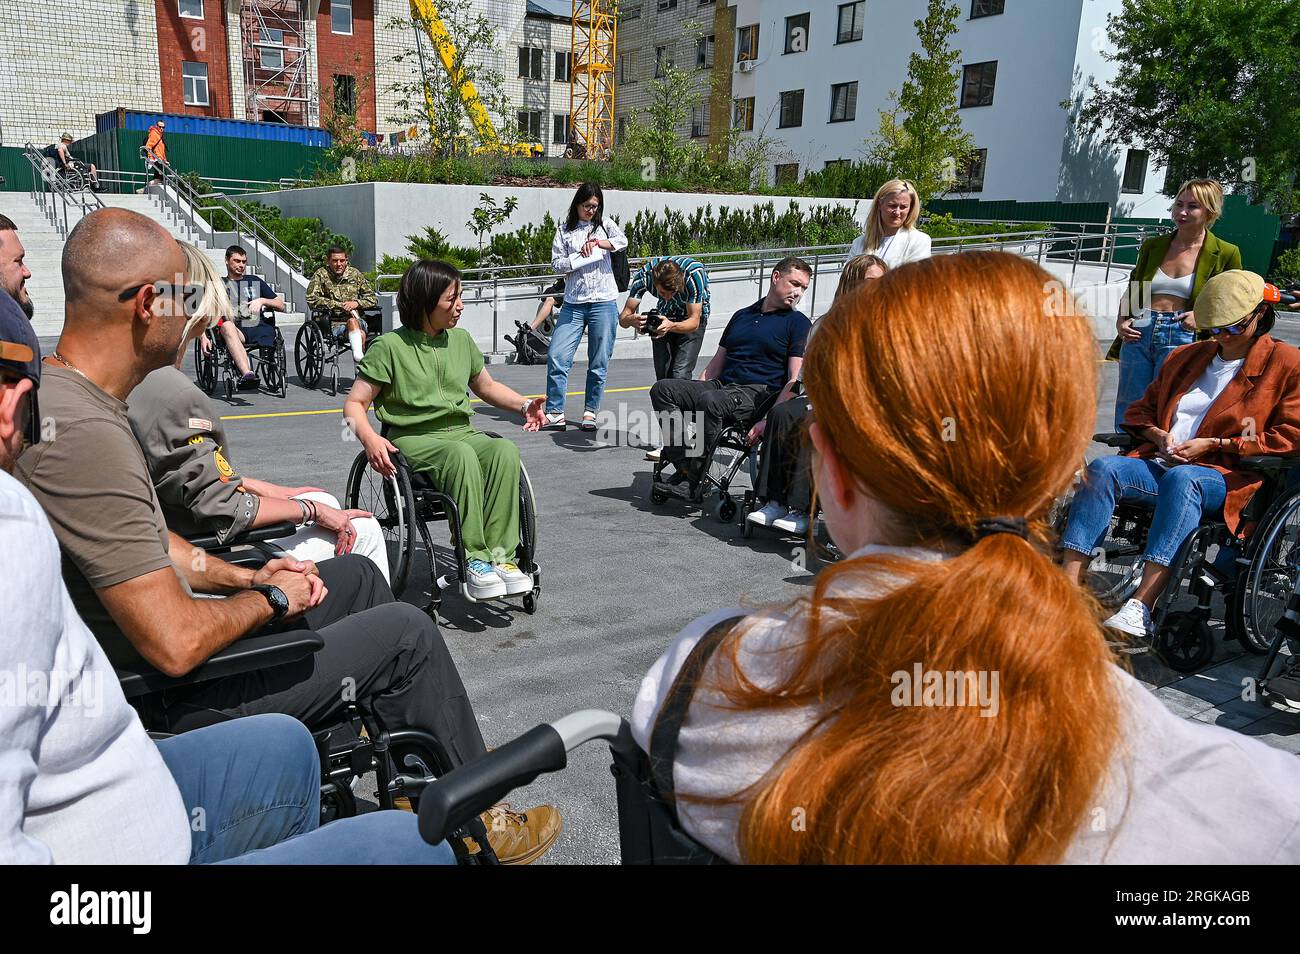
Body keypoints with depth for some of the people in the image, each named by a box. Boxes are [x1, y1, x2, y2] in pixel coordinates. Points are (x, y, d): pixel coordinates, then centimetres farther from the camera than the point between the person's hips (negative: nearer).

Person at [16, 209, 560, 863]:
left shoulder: (58, 393, 3)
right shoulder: (84, 432, -30)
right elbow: (176, 644, -31)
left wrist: (246, 578, 4)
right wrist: (267, 599, -13)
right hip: (173, 701, -10)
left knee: (355, 574, 19)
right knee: (407, 632, -5)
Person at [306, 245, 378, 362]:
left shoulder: (355, 274, 15)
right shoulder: (320, 275, 6)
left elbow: (373, 299, 15)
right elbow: (311, 300, -7)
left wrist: (357, 303, -7)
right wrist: (339, 305, -13)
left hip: (358, 320, 3)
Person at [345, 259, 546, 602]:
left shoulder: (461, 340, 14)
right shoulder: (389, 347, -2)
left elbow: (487, 386, 28)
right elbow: (354, 404, -2)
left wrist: (524, 405, 9)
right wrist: (370, 438, -24)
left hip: (462, 432, 5)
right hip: (414, 439, -4)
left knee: (505, 450, -30)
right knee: (463, 455, -38)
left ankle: (501, 556, -32)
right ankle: (475, 559, -35)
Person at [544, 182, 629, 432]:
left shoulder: (604, 224, 11)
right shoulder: (564, 231, 11)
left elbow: (622, 241, -7)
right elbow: (557, 263, 2)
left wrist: (596, 242, -17)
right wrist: (580, 257, -12)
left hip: (604, 302, 0)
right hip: (573, 304, 1)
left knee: (599, 362, 2)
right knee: (556, 356, -9)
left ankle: (590, 413, 13)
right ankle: (555, 413, -3)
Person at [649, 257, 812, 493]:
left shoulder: (798, 323, 6)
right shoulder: (741, 316, 25)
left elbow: (796, 380, -5)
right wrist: (691, 395, 11)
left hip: (757, 394, -6)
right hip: (722, 385, 6)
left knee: (709, 401, -36)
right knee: (663, 389, -15)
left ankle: (699, 478, -21)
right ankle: (685, 466, -22)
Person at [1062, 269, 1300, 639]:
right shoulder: (1186, 356, 25)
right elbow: (1140, 410, 30)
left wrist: (1211, 445, -8)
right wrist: (1159, 436, 5)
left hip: (1226, 477, -5)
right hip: (1160, 465, 5)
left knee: (1181, 478, -40)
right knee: (1103, 468, -27)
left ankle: (1141, 609, -50)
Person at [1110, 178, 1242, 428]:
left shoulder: (1225, 254, 2)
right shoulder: (1152, 246, 12)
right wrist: (1121, 322, 4)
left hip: (1182, 337, -3)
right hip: (1139, 333, 4)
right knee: (1127, 413, 5)